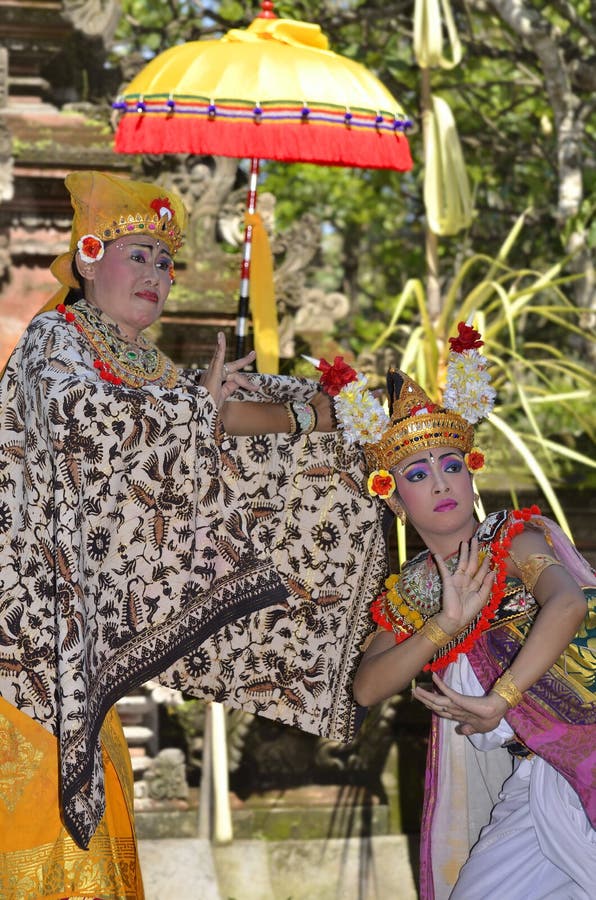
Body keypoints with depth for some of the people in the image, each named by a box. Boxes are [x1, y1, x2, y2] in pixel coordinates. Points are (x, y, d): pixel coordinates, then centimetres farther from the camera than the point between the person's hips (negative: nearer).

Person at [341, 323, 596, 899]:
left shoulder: (517, 538, -6)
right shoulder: (409, 592, 10)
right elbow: (367, 689, -2)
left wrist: (494, 703, -24)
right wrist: (446, 623, -15)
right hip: (528, 789, 5)